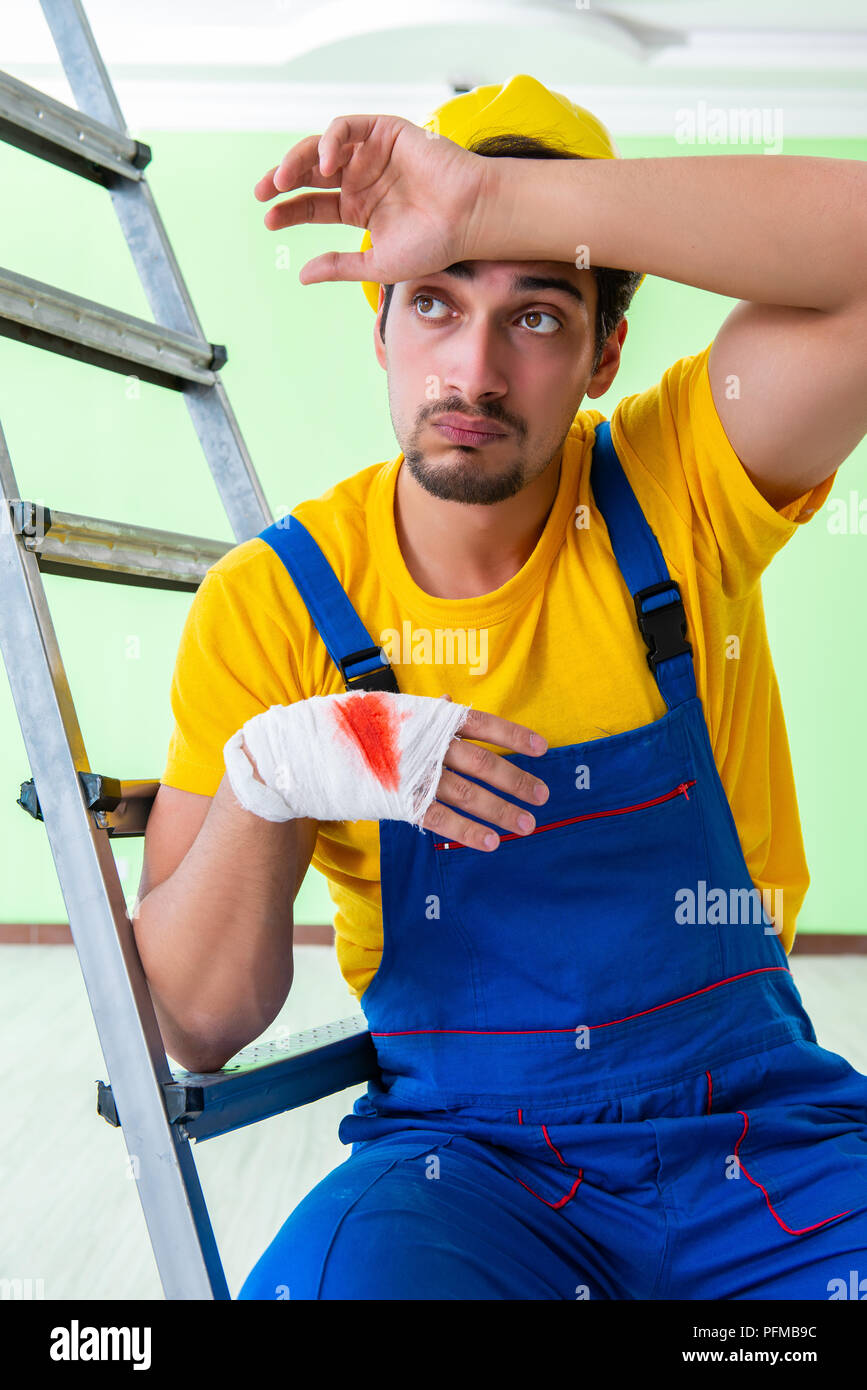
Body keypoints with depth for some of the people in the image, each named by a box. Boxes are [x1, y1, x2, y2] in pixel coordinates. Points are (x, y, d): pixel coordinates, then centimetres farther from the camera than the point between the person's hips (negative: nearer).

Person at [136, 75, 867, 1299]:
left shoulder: (676, 490, -6)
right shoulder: (275, 600, -7)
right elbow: (200, 1025, -8)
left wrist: (495, 199, -29)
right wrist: (265, 785, -27)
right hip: (468, 1158, -1)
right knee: (330, 1276, -31)